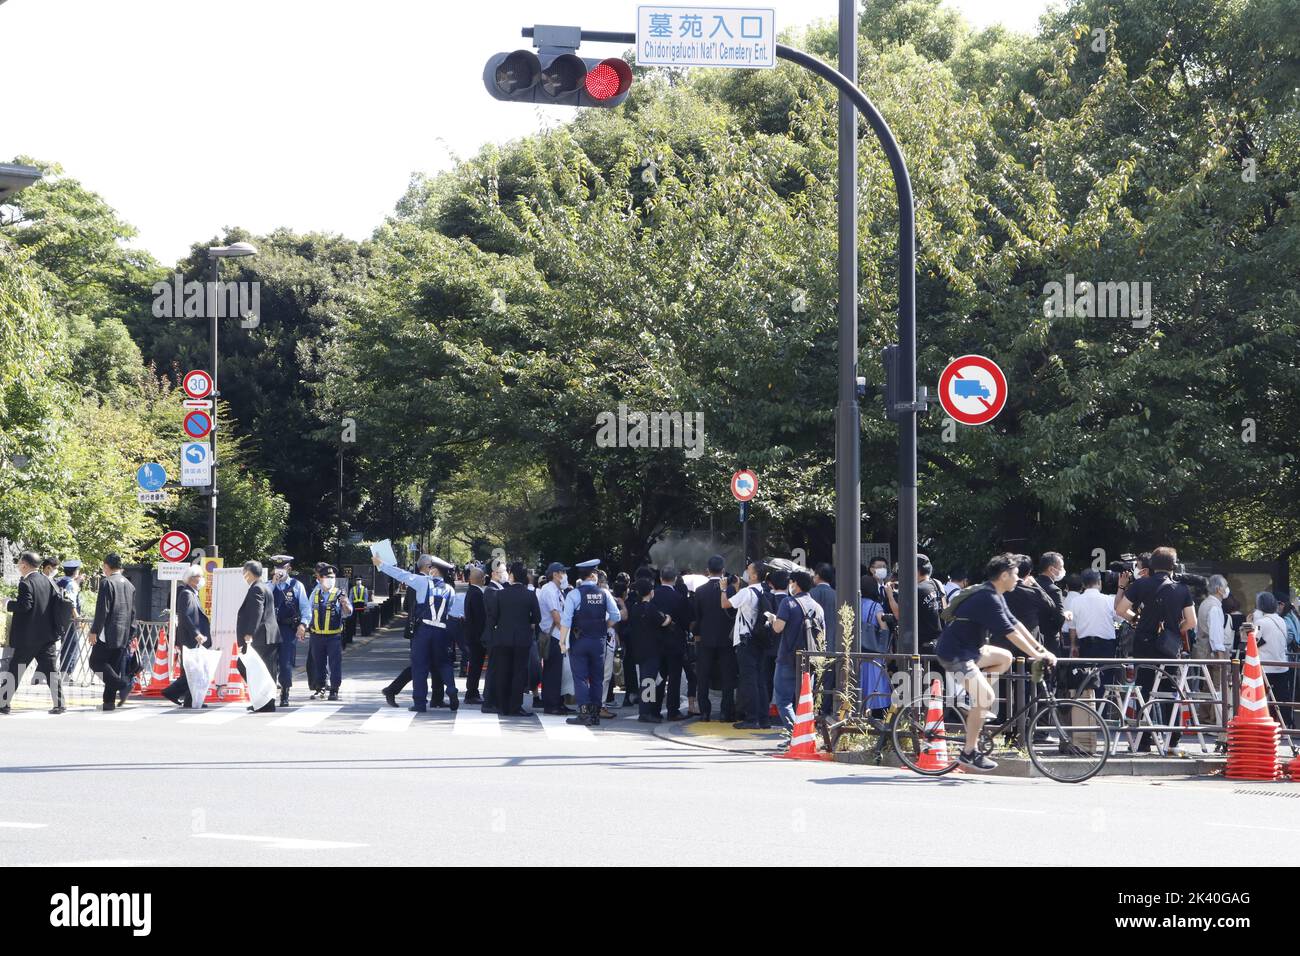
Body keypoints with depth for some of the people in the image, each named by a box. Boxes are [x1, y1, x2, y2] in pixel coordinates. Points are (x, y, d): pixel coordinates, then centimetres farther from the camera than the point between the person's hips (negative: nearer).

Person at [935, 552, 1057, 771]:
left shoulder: (996, 596, 12)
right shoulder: (987, 599, -21)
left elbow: (1015, 623, 14)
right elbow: (1010, 632, -22)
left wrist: (1040, 648, 9)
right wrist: (1036, 655, -18)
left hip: (969, 649, 10)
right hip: (954, 653, -10)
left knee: (1005, 658, 11)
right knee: (985, 697, -15)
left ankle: (976, 698, 9)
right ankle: (969, 753, -9)